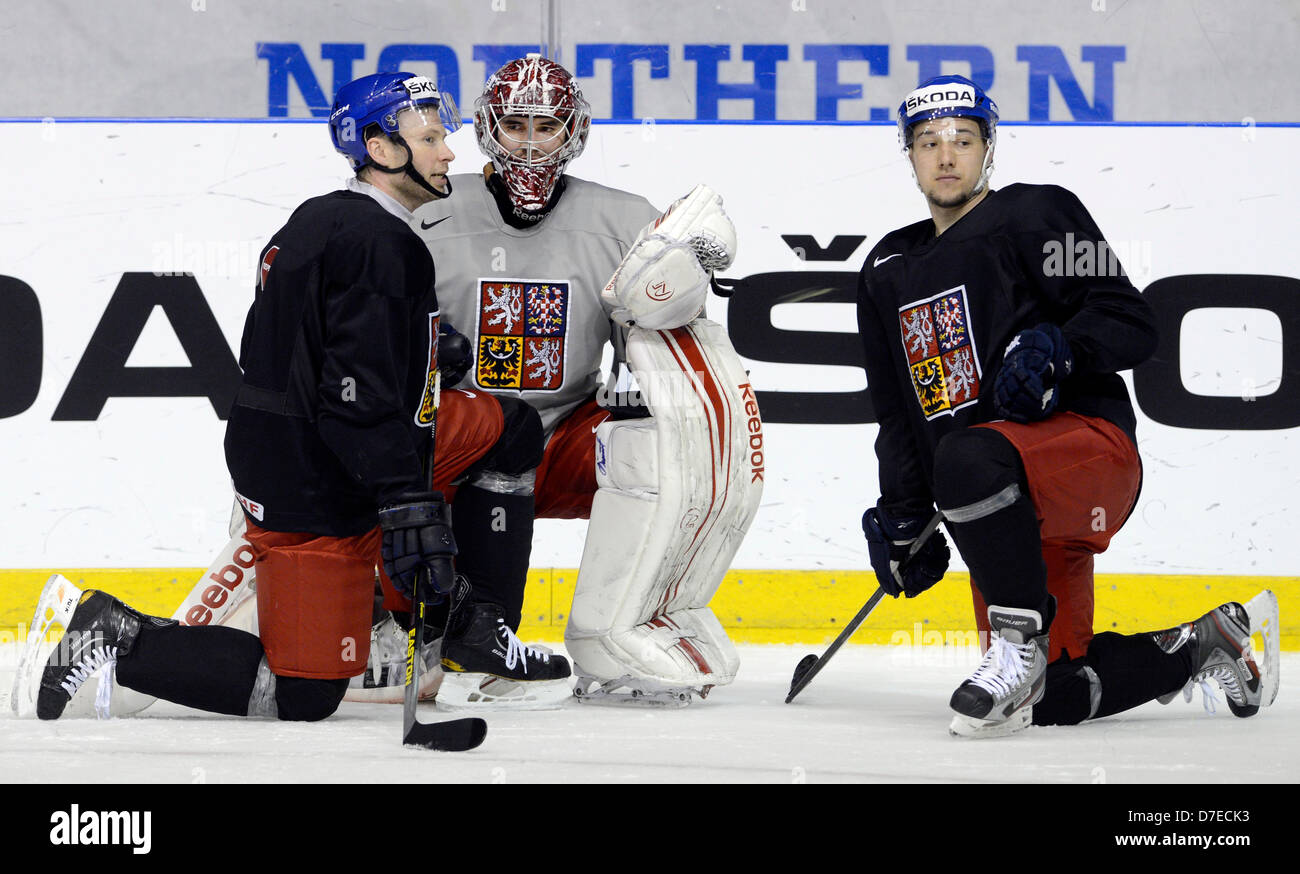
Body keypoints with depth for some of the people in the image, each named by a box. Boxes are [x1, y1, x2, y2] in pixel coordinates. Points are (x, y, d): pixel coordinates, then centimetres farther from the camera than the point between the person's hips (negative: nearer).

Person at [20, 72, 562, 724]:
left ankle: (468, 627, 18)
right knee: (305, 695, -7)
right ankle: (115, 635, -3)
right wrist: (407, 503, -30)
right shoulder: (380, 243, -19)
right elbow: (360, 396, -27)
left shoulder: (318, 218, 12)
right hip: (317, 493, -11)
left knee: (510, 430, 15)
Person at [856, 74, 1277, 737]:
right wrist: (902, 515, 16)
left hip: (1091, 442, -7)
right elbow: (896, 412, 25)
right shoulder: (888, 271, 20)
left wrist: (1059, 349, -25)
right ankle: (1203, 646, 21)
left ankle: (1021, 643, -29)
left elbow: (1131, 324, -7)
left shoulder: (1034, 216, 1)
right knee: (1050, 700, -1)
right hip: (1004, 512, 7)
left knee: (966, 458, -40)